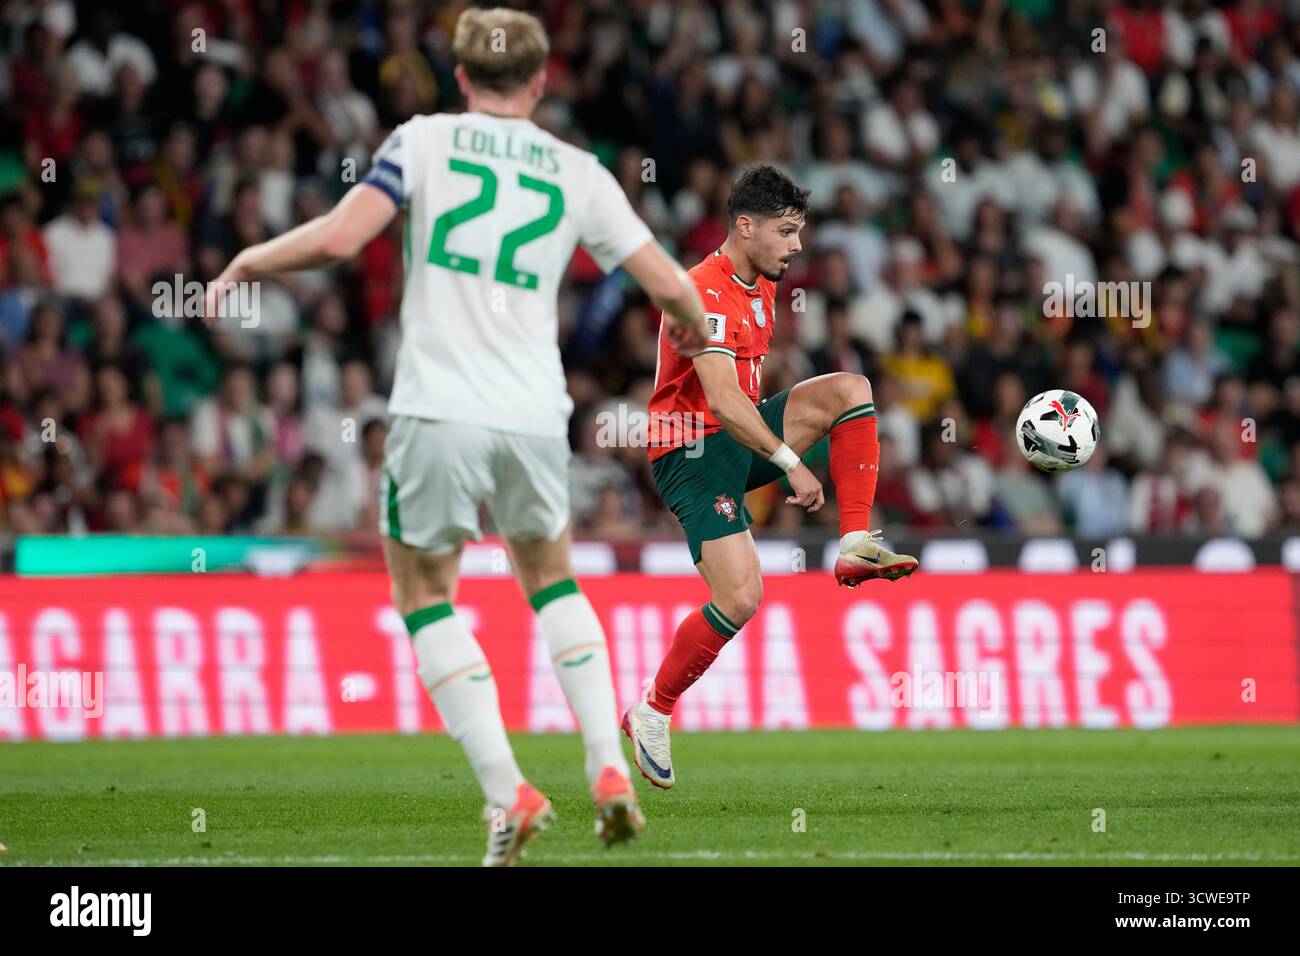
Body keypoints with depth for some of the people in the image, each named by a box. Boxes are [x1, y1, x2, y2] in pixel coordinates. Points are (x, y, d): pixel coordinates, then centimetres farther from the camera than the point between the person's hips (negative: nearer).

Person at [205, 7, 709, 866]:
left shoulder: (423, 140, 3)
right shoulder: (579, 174, 10)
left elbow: (340, 238, -9)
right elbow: (668, 284, 10)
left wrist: (248, 262, 8)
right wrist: (692, 329, 33)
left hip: (438, 414, -3)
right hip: (535, 416, 3)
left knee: (424, 593, 14)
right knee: (551, 577, 26)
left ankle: (509, 793, 0)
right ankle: (611, 773, 11)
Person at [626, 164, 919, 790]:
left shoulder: (761, 286, 11)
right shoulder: (706, 293, -21)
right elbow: (722, 398, -31)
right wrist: (792, 464, -34)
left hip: (744, 437, 9)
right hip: (694, 450, -9)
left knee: (851, 388, -7)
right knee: (741, 599, -19)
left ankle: (855, 548, -11)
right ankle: (651, 713, -1)